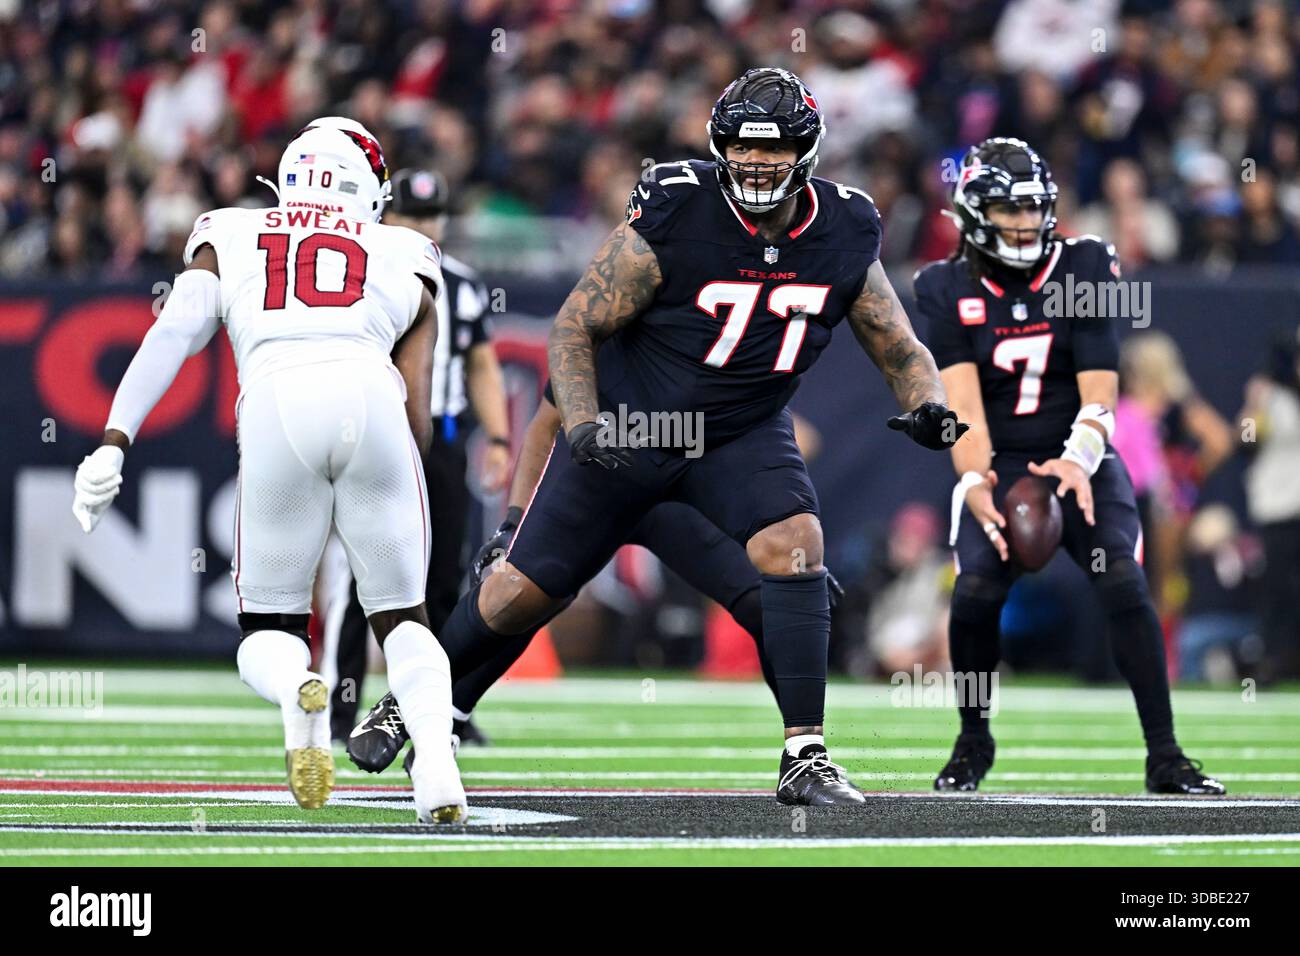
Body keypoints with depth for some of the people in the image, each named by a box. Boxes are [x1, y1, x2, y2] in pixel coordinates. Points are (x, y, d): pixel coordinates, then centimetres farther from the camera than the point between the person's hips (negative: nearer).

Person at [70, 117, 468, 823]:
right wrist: (396, 520, 33)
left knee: (269, 627, 15)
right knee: (401, 621, 16)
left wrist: (113, 445, 2)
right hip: (369, 396, 0)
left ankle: (298, 688, -22)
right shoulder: (402, 261, 30)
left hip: (275, 401, 0)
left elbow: (175, 332, 11)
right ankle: (435, 751, -14)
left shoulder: (229, 239, 29)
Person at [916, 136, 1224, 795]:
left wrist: (1079, 461, -29)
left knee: (1125, 584, -22)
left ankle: (1164, 755, -15)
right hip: (997, 467, 0)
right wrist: (974, 482, -30)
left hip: (1080, 461, 0)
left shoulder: (1083, 270, -4)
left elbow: (1098, 394, -10)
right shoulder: (949, 289, -3)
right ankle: (973, 742, 3)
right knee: (975, 591, -23)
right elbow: (963, 404, -12)